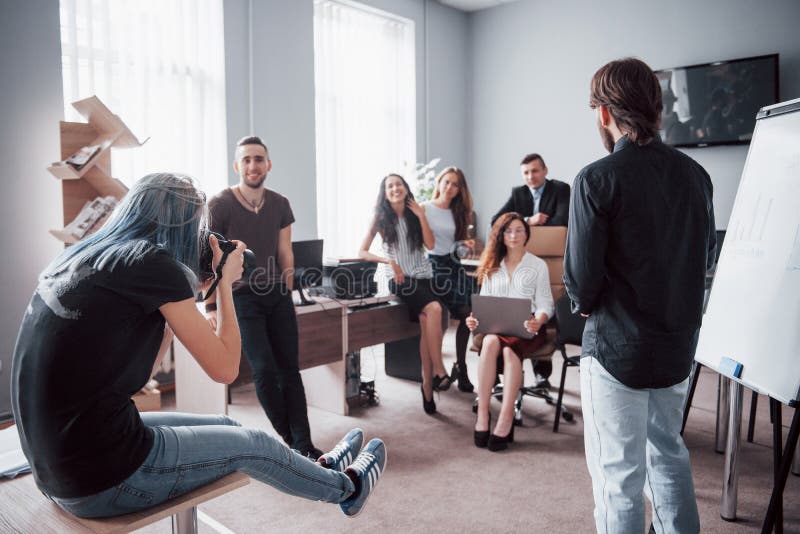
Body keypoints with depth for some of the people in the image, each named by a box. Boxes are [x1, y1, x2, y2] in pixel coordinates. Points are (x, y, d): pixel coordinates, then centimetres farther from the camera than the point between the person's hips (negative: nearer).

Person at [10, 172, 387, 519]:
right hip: (105, 479, -8)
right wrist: (225, 281, 0)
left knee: (226, 427, 22)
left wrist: (182, 294, 13)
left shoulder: (80, 257, 8)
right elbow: (225, 369, -11)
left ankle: (322, 468, 42)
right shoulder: (152, 262, -17)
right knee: (253, 445, 12)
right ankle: (346, 487, 37)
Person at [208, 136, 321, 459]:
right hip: (240, 296, -4)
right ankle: (289, 439, 9)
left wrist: (287, 296, 13)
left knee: (289, 368, 0)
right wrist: (211, 307, -12)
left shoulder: (280, 205, 5)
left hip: (276, 294, 4)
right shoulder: (219, 206, -9)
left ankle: (303, 445, 5)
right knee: (264, 369, -10)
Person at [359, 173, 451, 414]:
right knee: (434, 308, -30)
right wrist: (389, 261, -15)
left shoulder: (415, 213, 12)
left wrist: (421, 216, -3)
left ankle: (427, 385, -15)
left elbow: (430, 244, 3)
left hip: (423, 274, 3)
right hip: (399, 278, -3)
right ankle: (439, 371, -21)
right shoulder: (381, 218, 4)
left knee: (426, 323, -22)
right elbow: (362, 253, -1)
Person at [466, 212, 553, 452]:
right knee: (490, 343, -34)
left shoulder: (538, 265, 10)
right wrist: (475, 319, -8)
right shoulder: (491, 266, 19)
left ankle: (505, 421, -35)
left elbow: (545, 304, 3)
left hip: (527, 327, -2)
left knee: (509, 349, -35)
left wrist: (537, 322, -20)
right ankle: (482, 414, -32)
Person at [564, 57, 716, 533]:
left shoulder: (597, 179, -17)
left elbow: (581, 277, -17)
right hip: (679, 344, 6)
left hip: (617, 348, -6)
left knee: (618, 471, 7)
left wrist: (585, 305, 4)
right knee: (669, 452, 25)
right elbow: (706, 258, 10)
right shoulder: (695, 174, 1)